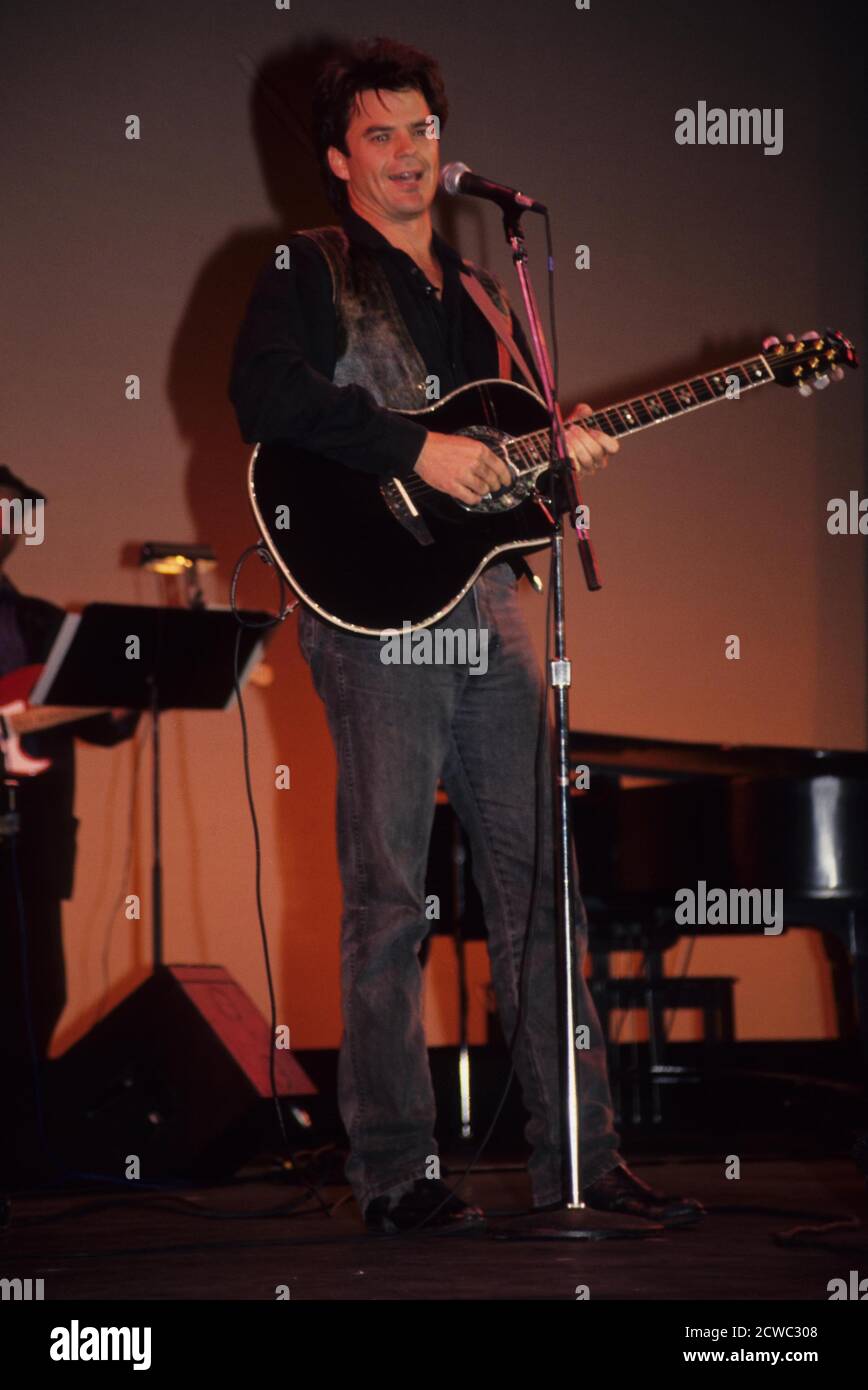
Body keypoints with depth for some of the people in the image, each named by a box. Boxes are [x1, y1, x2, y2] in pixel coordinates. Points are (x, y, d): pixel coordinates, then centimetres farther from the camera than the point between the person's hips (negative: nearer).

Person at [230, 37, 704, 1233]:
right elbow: (264, 394, -15)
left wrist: (558, 450, 5)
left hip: (486, 600, 6)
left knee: (540, 884, 4)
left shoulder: (472, 291, 23)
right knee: (389, 896, -6)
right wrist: (417, 449, -19)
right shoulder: (307, 272, 3)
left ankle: (578, 1155, 8)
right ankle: (395, 1172, 0)